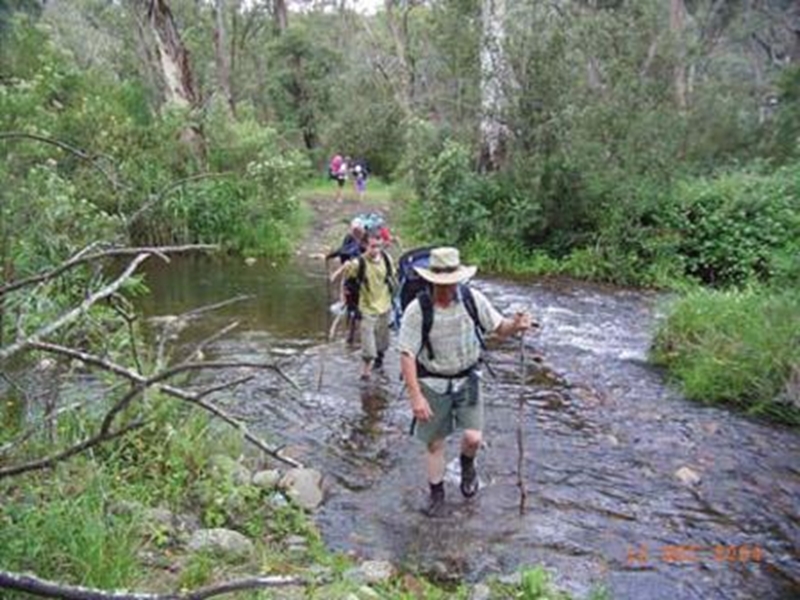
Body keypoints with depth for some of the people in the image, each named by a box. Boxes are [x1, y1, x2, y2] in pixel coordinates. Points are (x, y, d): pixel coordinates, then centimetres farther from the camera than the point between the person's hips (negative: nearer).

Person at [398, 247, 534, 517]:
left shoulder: (472, 299, -11)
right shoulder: (417, 310, -20)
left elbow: (498, 327, -2)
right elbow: (407, 355, -18)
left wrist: (516, 325, -25)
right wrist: (415, 396, -23)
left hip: (467, 379, 2)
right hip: (433, 383, -1)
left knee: (473, 437, -9)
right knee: (434, 443, 10)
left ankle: (467, 465, 28)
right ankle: (436, 493, 34)